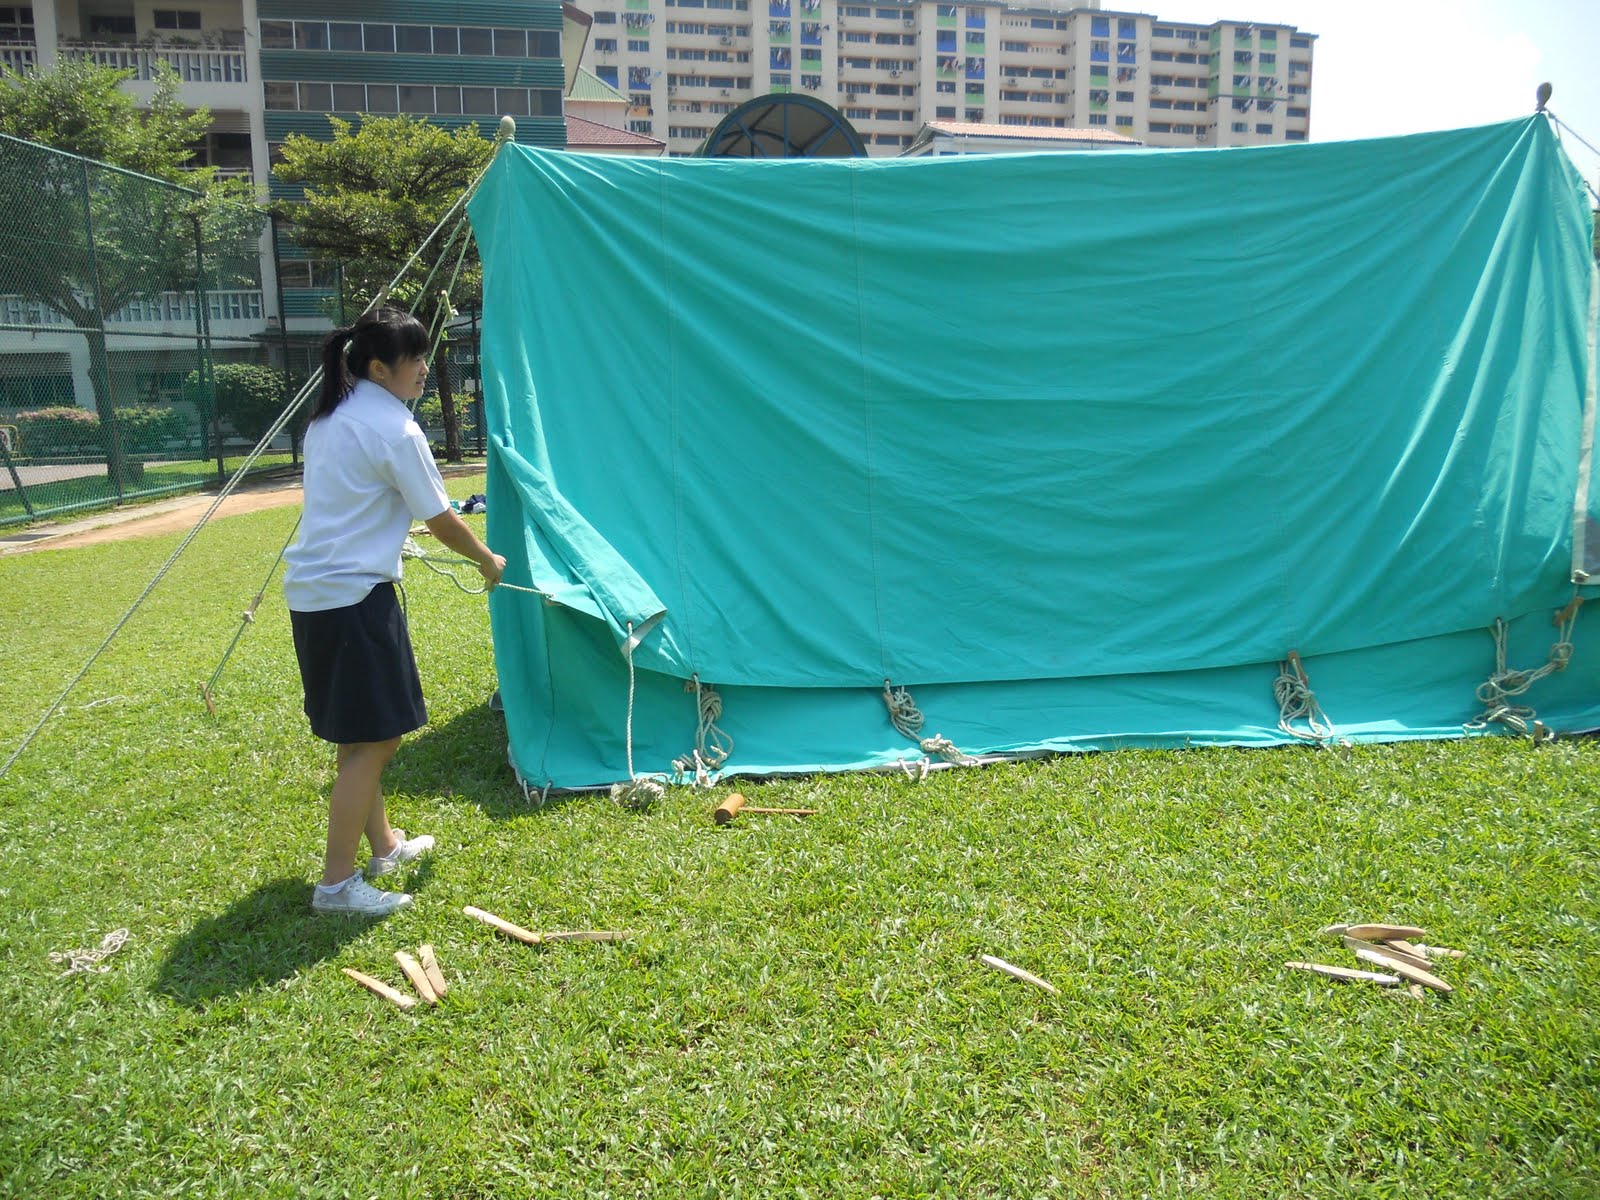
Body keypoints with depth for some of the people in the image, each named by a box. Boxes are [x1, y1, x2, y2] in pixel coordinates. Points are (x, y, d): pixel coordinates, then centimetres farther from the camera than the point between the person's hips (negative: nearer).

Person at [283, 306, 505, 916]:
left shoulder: (328, 418, 13)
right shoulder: (395, 430, -13)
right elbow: (442, 522, -7)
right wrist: (489, 560, 9)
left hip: (311, 591, 10)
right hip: (355, 596, -10)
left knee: (363, 735, 19)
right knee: (372, 740, -3)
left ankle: (383, 844, 32)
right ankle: (336, 884, 2)